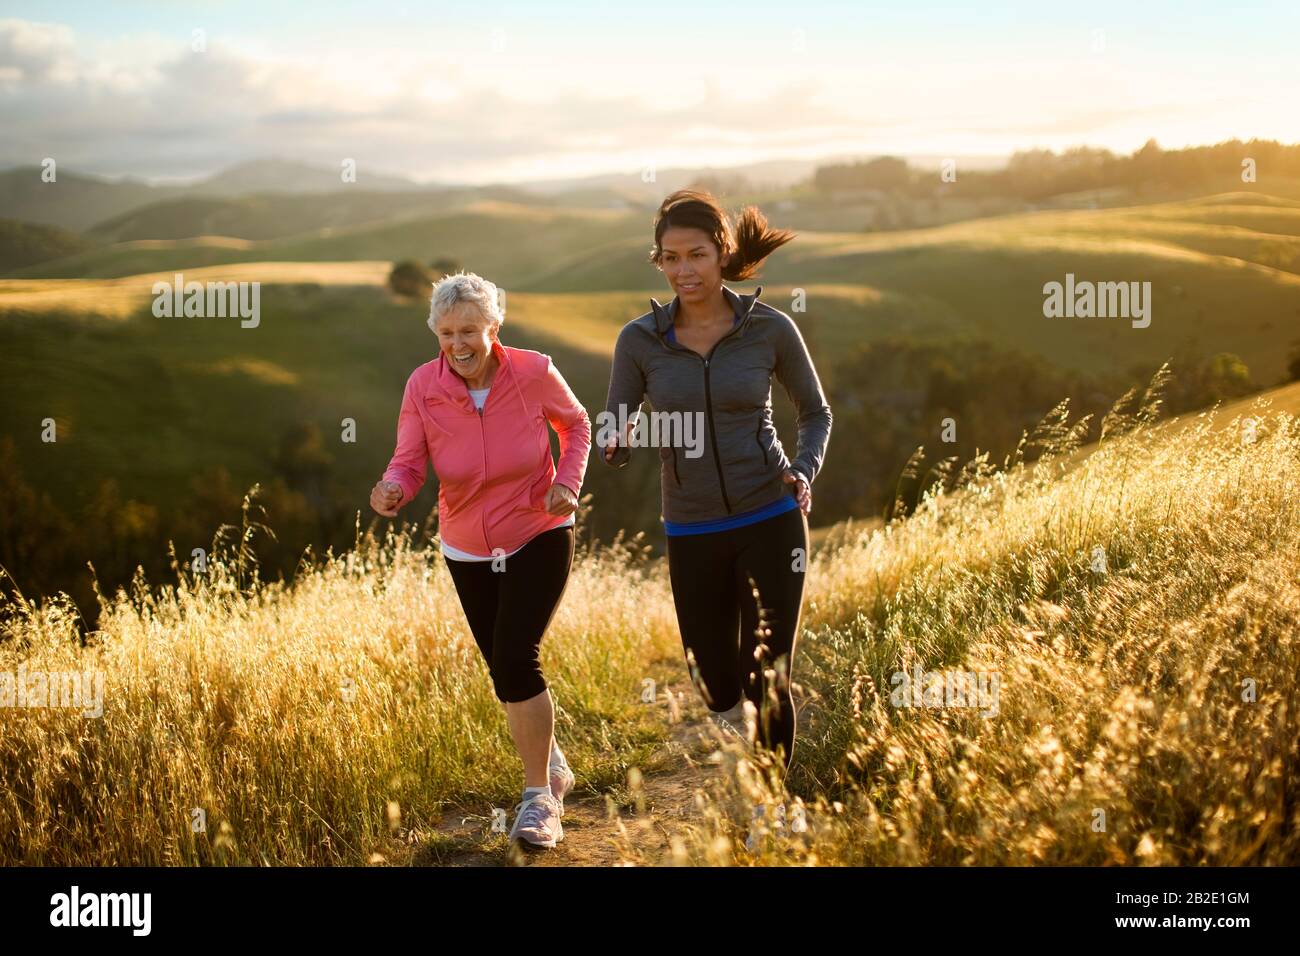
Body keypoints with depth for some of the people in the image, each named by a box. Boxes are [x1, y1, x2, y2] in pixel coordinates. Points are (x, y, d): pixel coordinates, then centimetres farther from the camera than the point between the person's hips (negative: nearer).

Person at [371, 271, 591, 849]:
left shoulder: (534, 373, -16)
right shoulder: (423, 387, -15)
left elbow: (576, 423, 2)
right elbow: (409, 462, -14)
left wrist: (567, 483, -13)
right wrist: (392, 492, -37)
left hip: (539, 539, -3)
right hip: (468, 551, 3)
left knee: (515, 658, -19)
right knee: (506, 671, 14)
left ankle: (539, 799, -3)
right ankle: (553, 768, 42)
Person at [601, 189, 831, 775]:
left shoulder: (770, 328, -6)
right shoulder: (639, 341, -4)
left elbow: (815, 412, 9)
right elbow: (610, 451, -1)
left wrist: (804, 472, -9)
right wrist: (619, 441, -25)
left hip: (771, 522, -2)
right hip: (692, 535, 2)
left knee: (766, 680, -4)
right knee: (716, 688, 10)